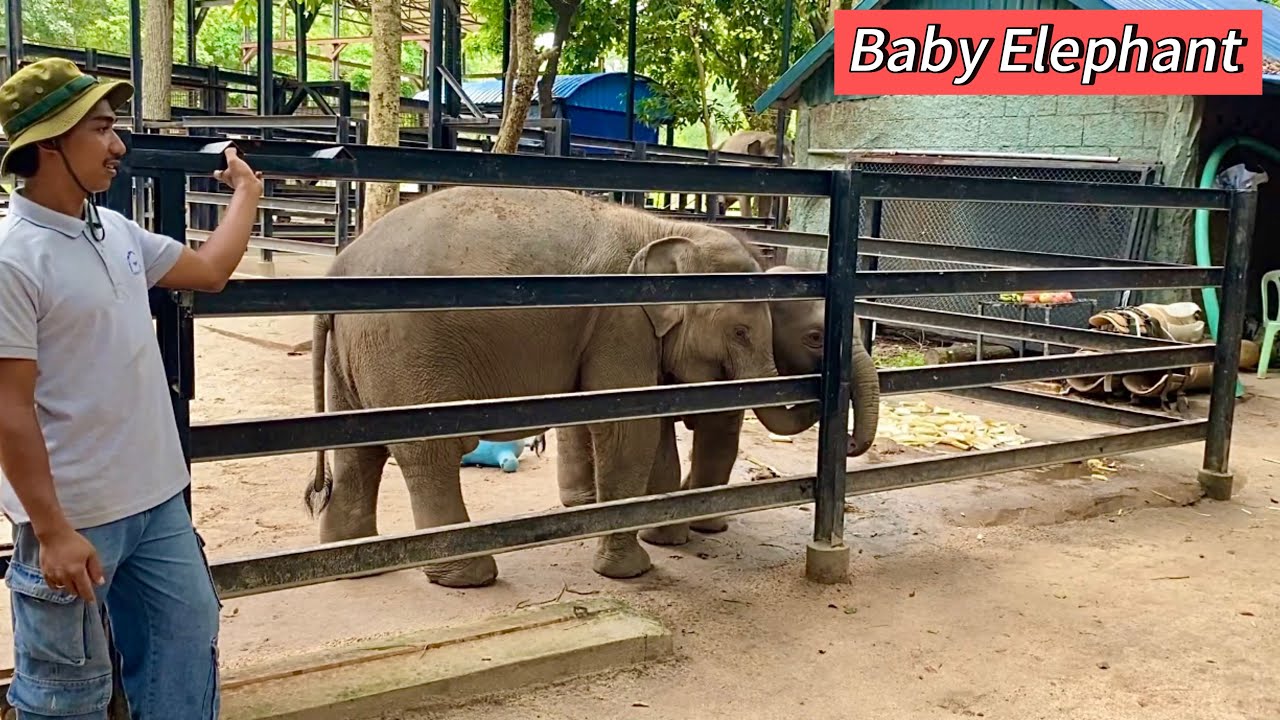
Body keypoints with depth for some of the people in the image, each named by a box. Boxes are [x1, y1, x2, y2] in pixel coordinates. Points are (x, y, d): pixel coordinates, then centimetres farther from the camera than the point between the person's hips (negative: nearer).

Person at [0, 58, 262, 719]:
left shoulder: (114, 230, 5)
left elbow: (209, 270, 22)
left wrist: (246, 191, 33)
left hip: (158, 499, 8)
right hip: (73, 516, -7)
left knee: (188, 647, 18)